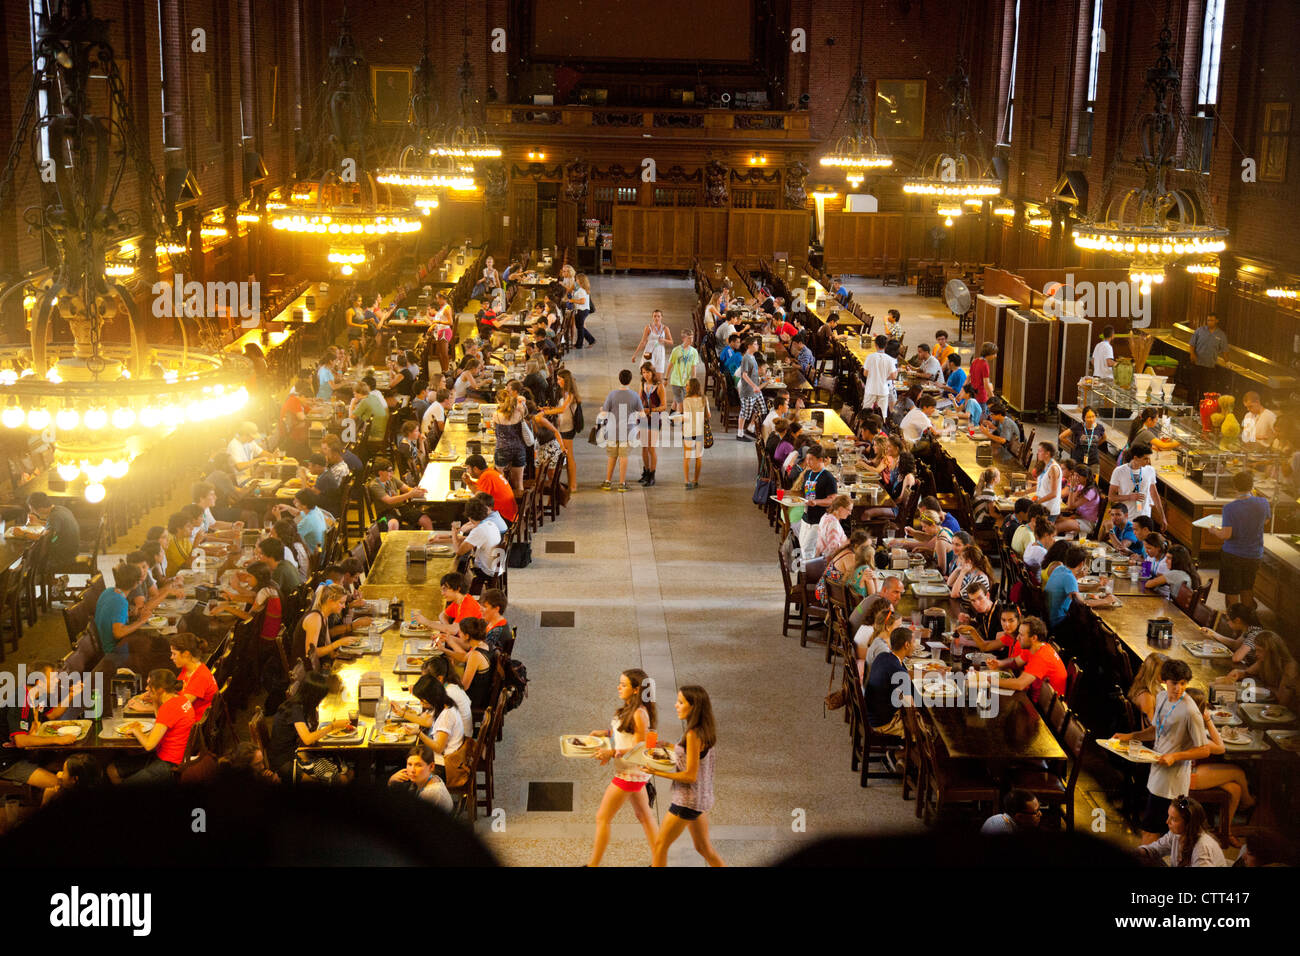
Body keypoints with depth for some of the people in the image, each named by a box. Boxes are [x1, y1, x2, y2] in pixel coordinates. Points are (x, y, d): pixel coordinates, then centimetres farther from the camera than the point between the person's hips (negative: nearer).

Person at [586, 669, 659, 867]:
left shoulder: (639, 714, -23)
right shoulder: (629, 709, 5)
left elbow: (639, 749, -22)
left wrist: (612, 752, -29)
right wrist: (605, 732, 2)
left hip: (630, 774, -10)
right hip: (636, 773, 10)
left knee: (602, 818, 0)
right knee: (644, 816, 18)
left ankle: (593, 863, 10)